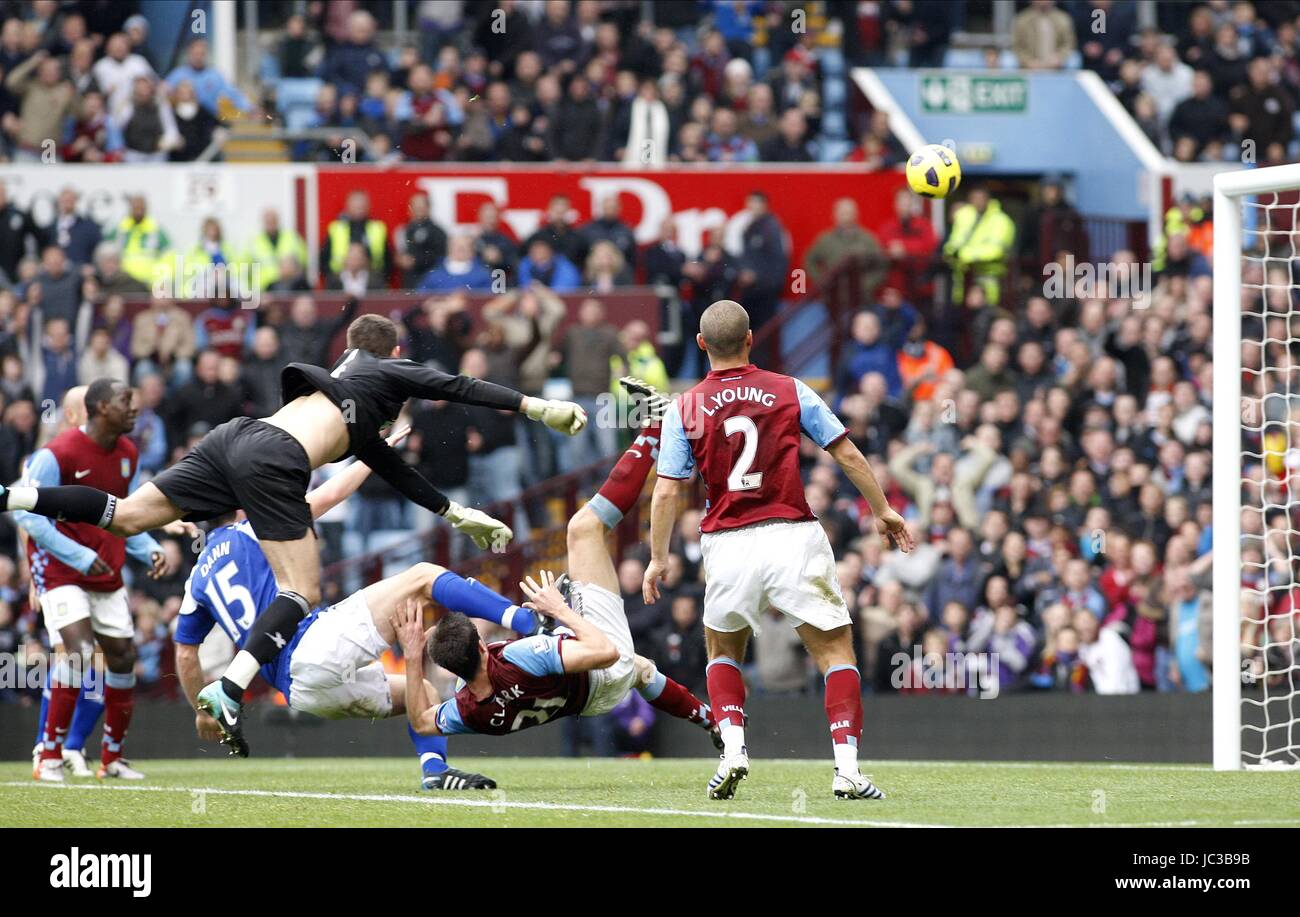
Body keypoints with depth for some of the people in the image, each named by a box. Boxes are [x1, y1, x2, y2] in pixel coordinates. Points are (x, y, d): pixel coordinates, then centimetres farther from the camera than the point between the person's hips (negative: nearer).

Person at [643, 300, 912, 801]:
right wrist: (882, 510, 17)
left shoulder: (685, 409, 2)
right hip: (793, 538, -1)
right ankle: (847, 768, -10)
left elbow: (667, 491, -1)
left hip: (728, 547, 1)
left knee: (722, 649, 23)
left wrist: (658, 558, 9)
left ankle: (732, 749, 2)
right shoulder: (790, 392, 2)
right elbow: (848, 455, 5)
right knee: (835, 648, 3)